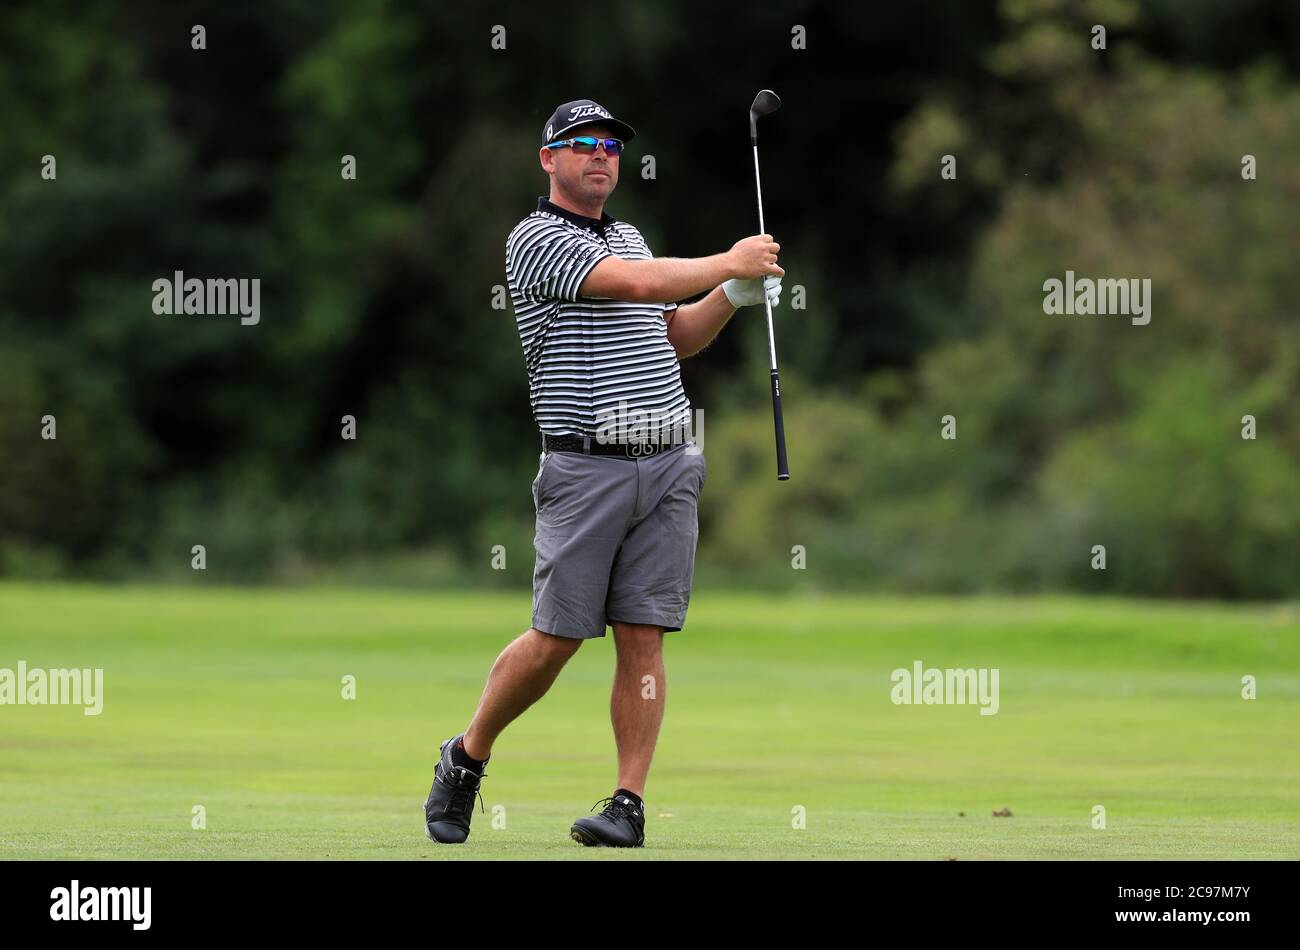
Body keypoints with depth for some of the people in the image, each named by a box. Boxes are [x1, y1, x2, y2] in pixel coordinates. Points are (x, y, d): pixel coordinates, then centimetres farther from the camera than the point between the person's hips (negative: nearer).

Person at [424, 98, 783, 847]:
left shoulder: (629, 236, 20)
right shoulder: (536, 239, -5)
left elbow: (671, 337, 27)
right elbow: (634, 284, -17)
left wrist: (735, 294, 10)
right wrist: (727, 263, -8)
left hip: (668, 468, 6)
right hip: (588, 469, -6)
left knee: (643, 638, -1)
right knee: (557, 637, -4)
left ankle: (630, 803, -1)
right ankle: (466, 759, 16)